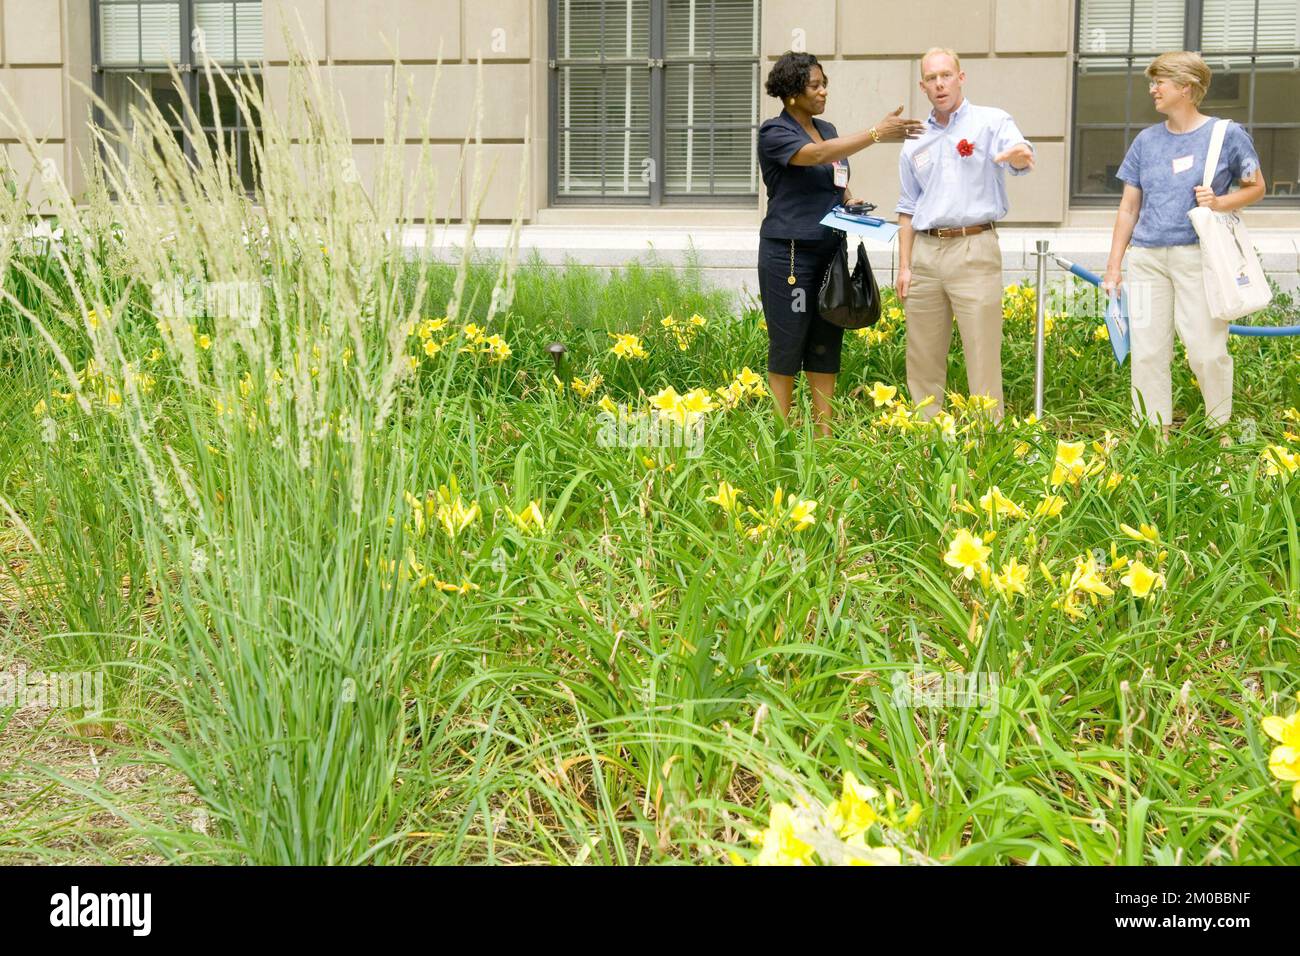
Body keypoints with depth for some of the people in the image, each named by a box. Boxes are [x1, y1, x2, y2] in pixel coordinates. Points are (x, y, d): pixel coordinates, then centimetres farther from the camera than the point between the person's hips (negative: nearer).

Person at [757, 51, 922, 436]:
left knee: (826, 346, 6)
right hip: (789, 252, -7)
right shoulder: (774, 133, -8)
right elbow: (816, 155, -26)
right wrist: (877, 134, -31)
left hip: (830, 251, 7)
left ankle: (825, 435, 10)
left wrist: (850, 201, 4)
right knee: (787, 347, -3)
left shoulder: (828, 129, 15)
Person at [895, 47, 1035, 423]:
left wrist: (1019, 155, -44)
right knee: (922, 359, 8)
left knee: (983, 356, -6)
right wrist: (904, 266, 10)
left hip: (974, 250, -5)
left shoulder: (991, 122, 1)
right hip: (925, 254, 5)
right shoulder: (915, 142, 15)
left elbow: (1020, 154, -20)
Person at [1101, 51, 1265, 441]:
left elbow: (1256, 187, 9)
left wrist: (1220, 202, -11)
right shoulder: (1147, 140, 11)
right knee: (1147, 352, 3)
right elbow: (1129, 208, 14)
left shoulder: (1226, 134, 1)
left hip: (1199, 257, -4)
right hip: (1147, 258, 4)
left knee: (1207, 351, -5)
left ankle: (1222, 430, 14)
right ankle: (1155, 434, 13)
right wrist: (1113, 268, 11)